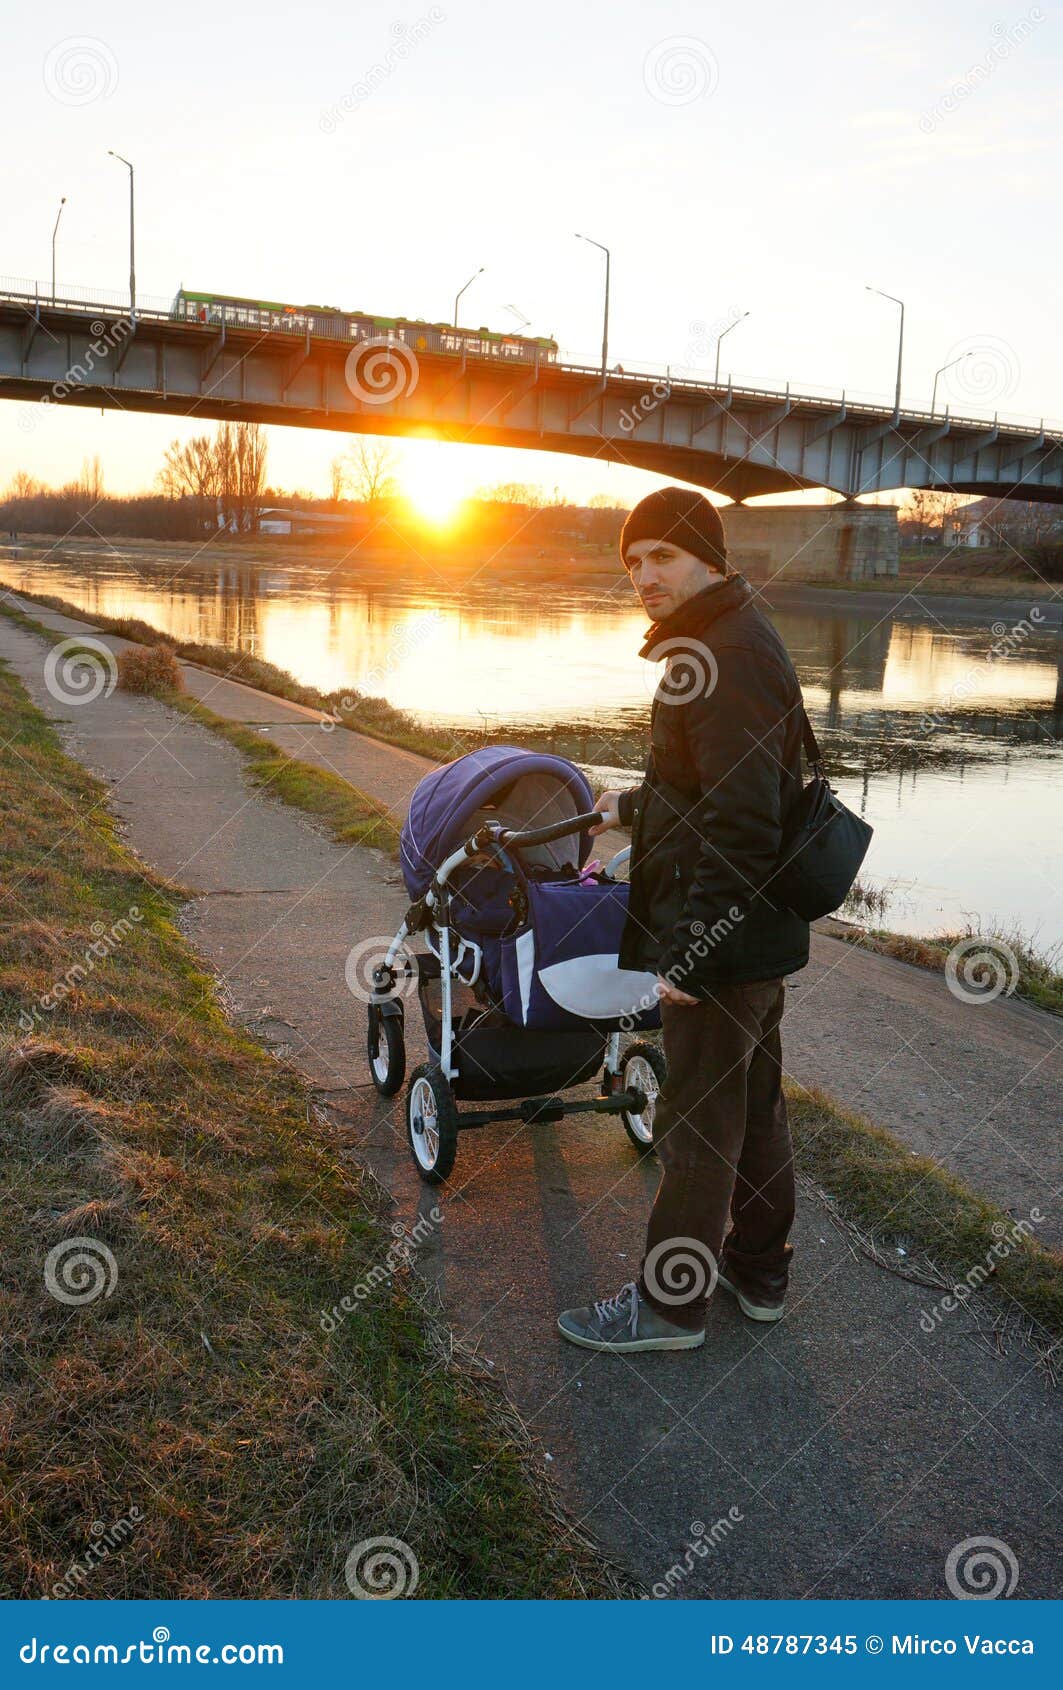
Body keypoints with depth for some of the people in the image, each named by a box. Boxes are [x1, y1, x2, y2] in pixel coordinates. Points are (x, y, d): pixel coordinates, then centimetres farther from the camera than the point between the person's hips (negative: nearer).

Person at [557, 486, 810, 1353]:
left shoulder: (727, 658, -22)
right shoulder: (735, 640, 12)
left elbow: (740, 825, -28)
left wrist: (689, 949, -25)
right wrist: (634, 807, 34)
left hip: (722, 936, -10)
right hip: (760, 931, 10)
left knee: (696, 1119, 3)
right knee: (753, 1102, 20)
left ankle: (671, 1304, 19)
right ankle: (758, 1272, 36)